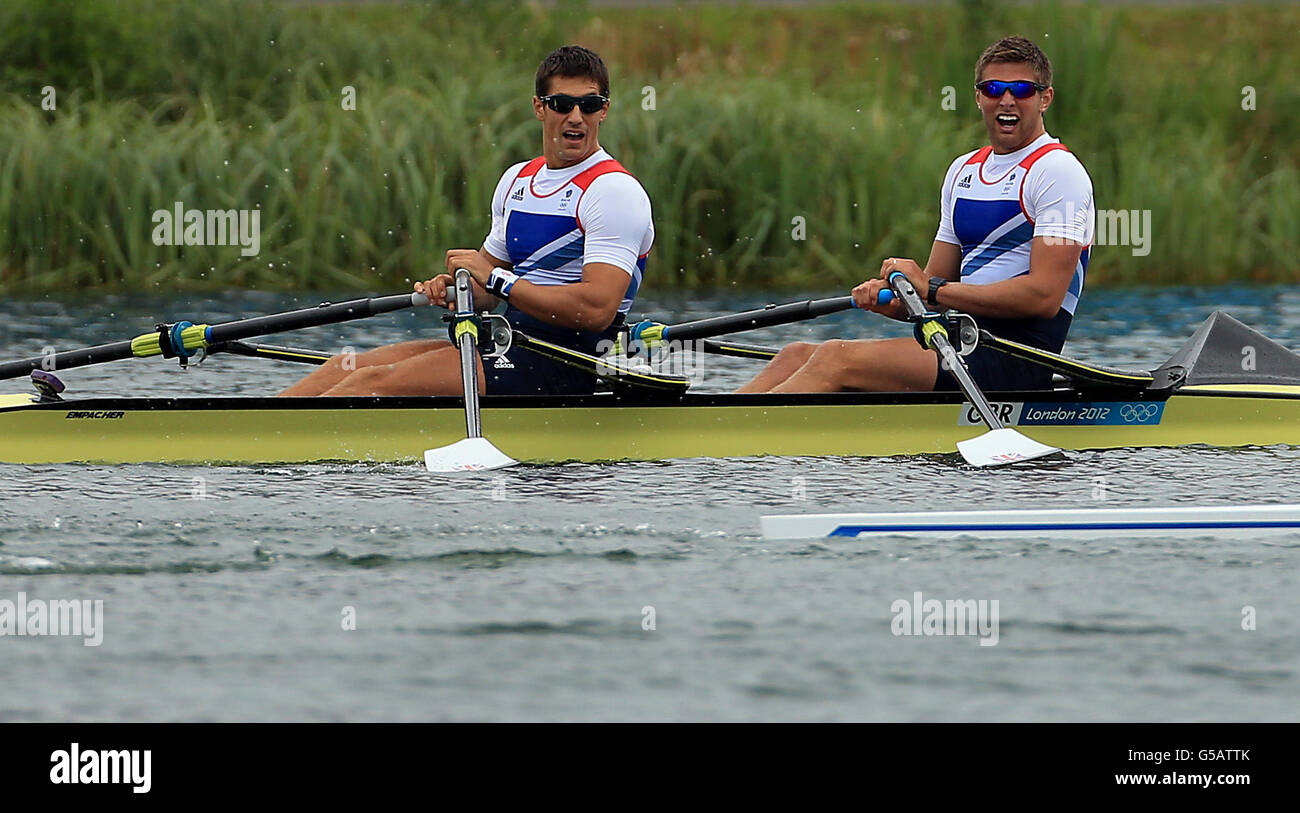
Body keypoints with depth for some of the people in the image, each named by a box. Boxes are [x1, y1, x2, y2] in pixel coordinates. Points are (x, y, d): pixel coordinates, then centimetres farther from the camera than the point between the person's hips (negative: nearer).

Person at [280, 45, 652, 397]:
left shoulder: (614, 191, -10)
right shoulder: (517, 180, 17)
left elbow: (598, 309, -23)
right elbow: (485, 295, 21)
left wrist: (496, 279, -17)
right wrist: (453, 287, -4)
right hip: (513, 348, 8)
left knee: (373, 382, -20)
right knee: (345, 368, -3)